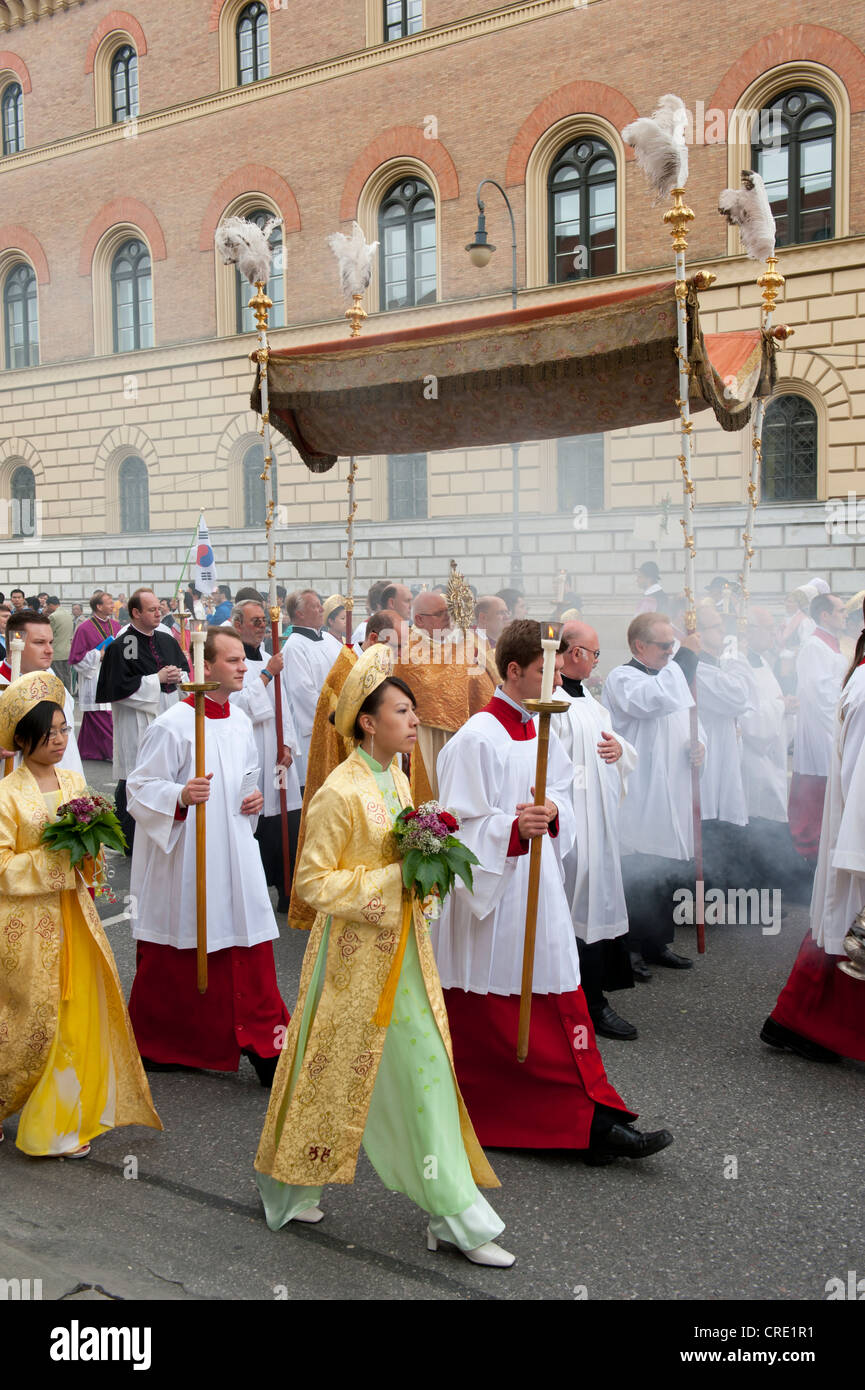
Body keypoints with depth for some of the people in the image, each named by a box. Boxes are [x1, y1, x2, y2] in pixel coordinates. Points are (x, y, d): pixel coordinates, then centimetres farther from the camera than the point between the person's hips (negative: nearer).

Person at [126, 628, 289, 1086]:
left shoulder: (240, 721, 8)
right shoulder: (173, 725, -14)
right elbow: (140, 788, -12)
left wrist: (253, 797, 4)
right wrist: (180, 796, -29)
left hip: (235, 850, 6)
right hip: (185, 855, -6)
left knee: (249, 941, 3)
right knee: (176, 952, 7)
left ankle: (262, 1045, 12)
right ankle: (157, 1045, 28)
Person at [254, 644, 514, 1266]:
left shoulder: (397, 779, 7)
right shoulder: (340, 792, -18)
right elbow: (313, 880, -17)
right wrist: (393, 879, -21)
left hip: (403, 947, 8)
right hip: (356, 951, -7)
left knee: (426, 1071, 8)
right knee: (336, 1073, 9)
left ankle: (456, 1216, 17)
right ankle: (287, 1186, 34)